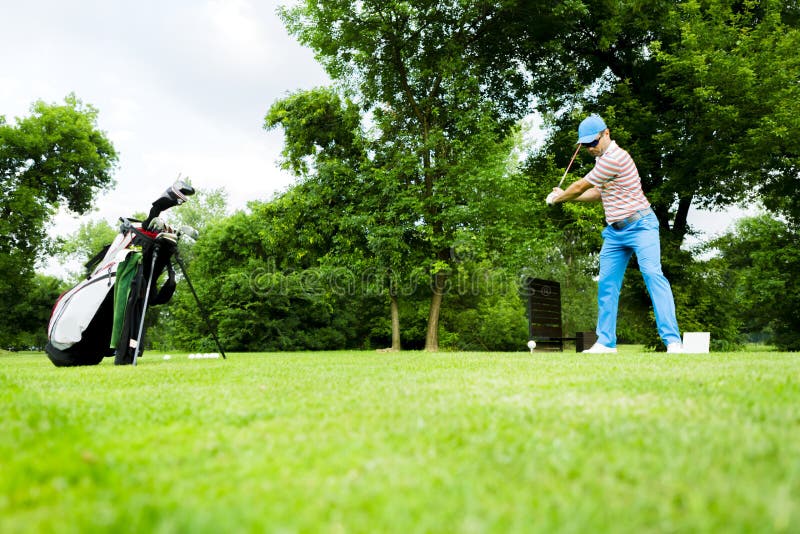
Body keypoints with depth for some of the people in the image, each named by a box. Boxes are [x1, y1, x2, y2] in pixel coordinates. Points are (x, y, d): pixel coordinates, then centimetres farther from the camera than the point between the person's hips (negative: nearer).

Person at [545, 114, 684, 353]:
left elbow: (581, 186, -10)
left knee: (652, 274, -19)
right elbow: (600, 193, 23)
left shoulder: (614, 157, -17)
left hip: (639, 225, -9)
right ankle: (606, 342, 10)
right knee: (607, 284, 5)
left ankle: (673, 341, -21)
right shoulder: (603, 158, 15)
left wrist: (558, 197, 7)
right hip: (615, 231, 9)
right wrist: (565, 196, 15)